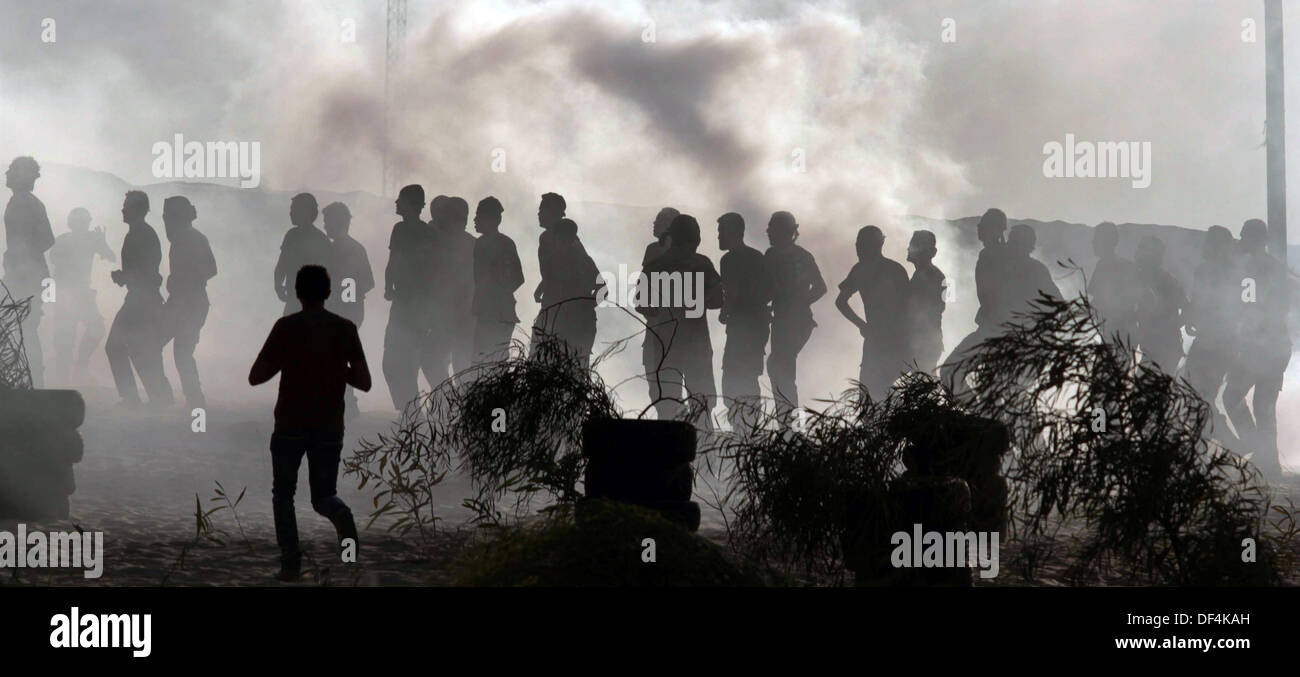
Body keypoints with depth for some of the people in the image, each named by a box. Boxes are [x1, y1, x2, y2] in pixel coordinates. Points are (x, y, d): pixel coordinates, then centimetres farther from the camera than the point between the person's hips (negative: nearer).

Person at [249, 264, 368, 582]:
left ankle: (291, 562, 0)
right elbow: (364, 382, 0)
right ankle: (340, 513, -23)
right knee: (323, 495, 13)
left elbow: (255, 377, -5)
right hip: (330, 427, 2)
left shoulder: (287, 327, -5)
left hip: (291, 426, -2)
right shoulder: (345, 329, 1)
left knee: (283, 495, 14)